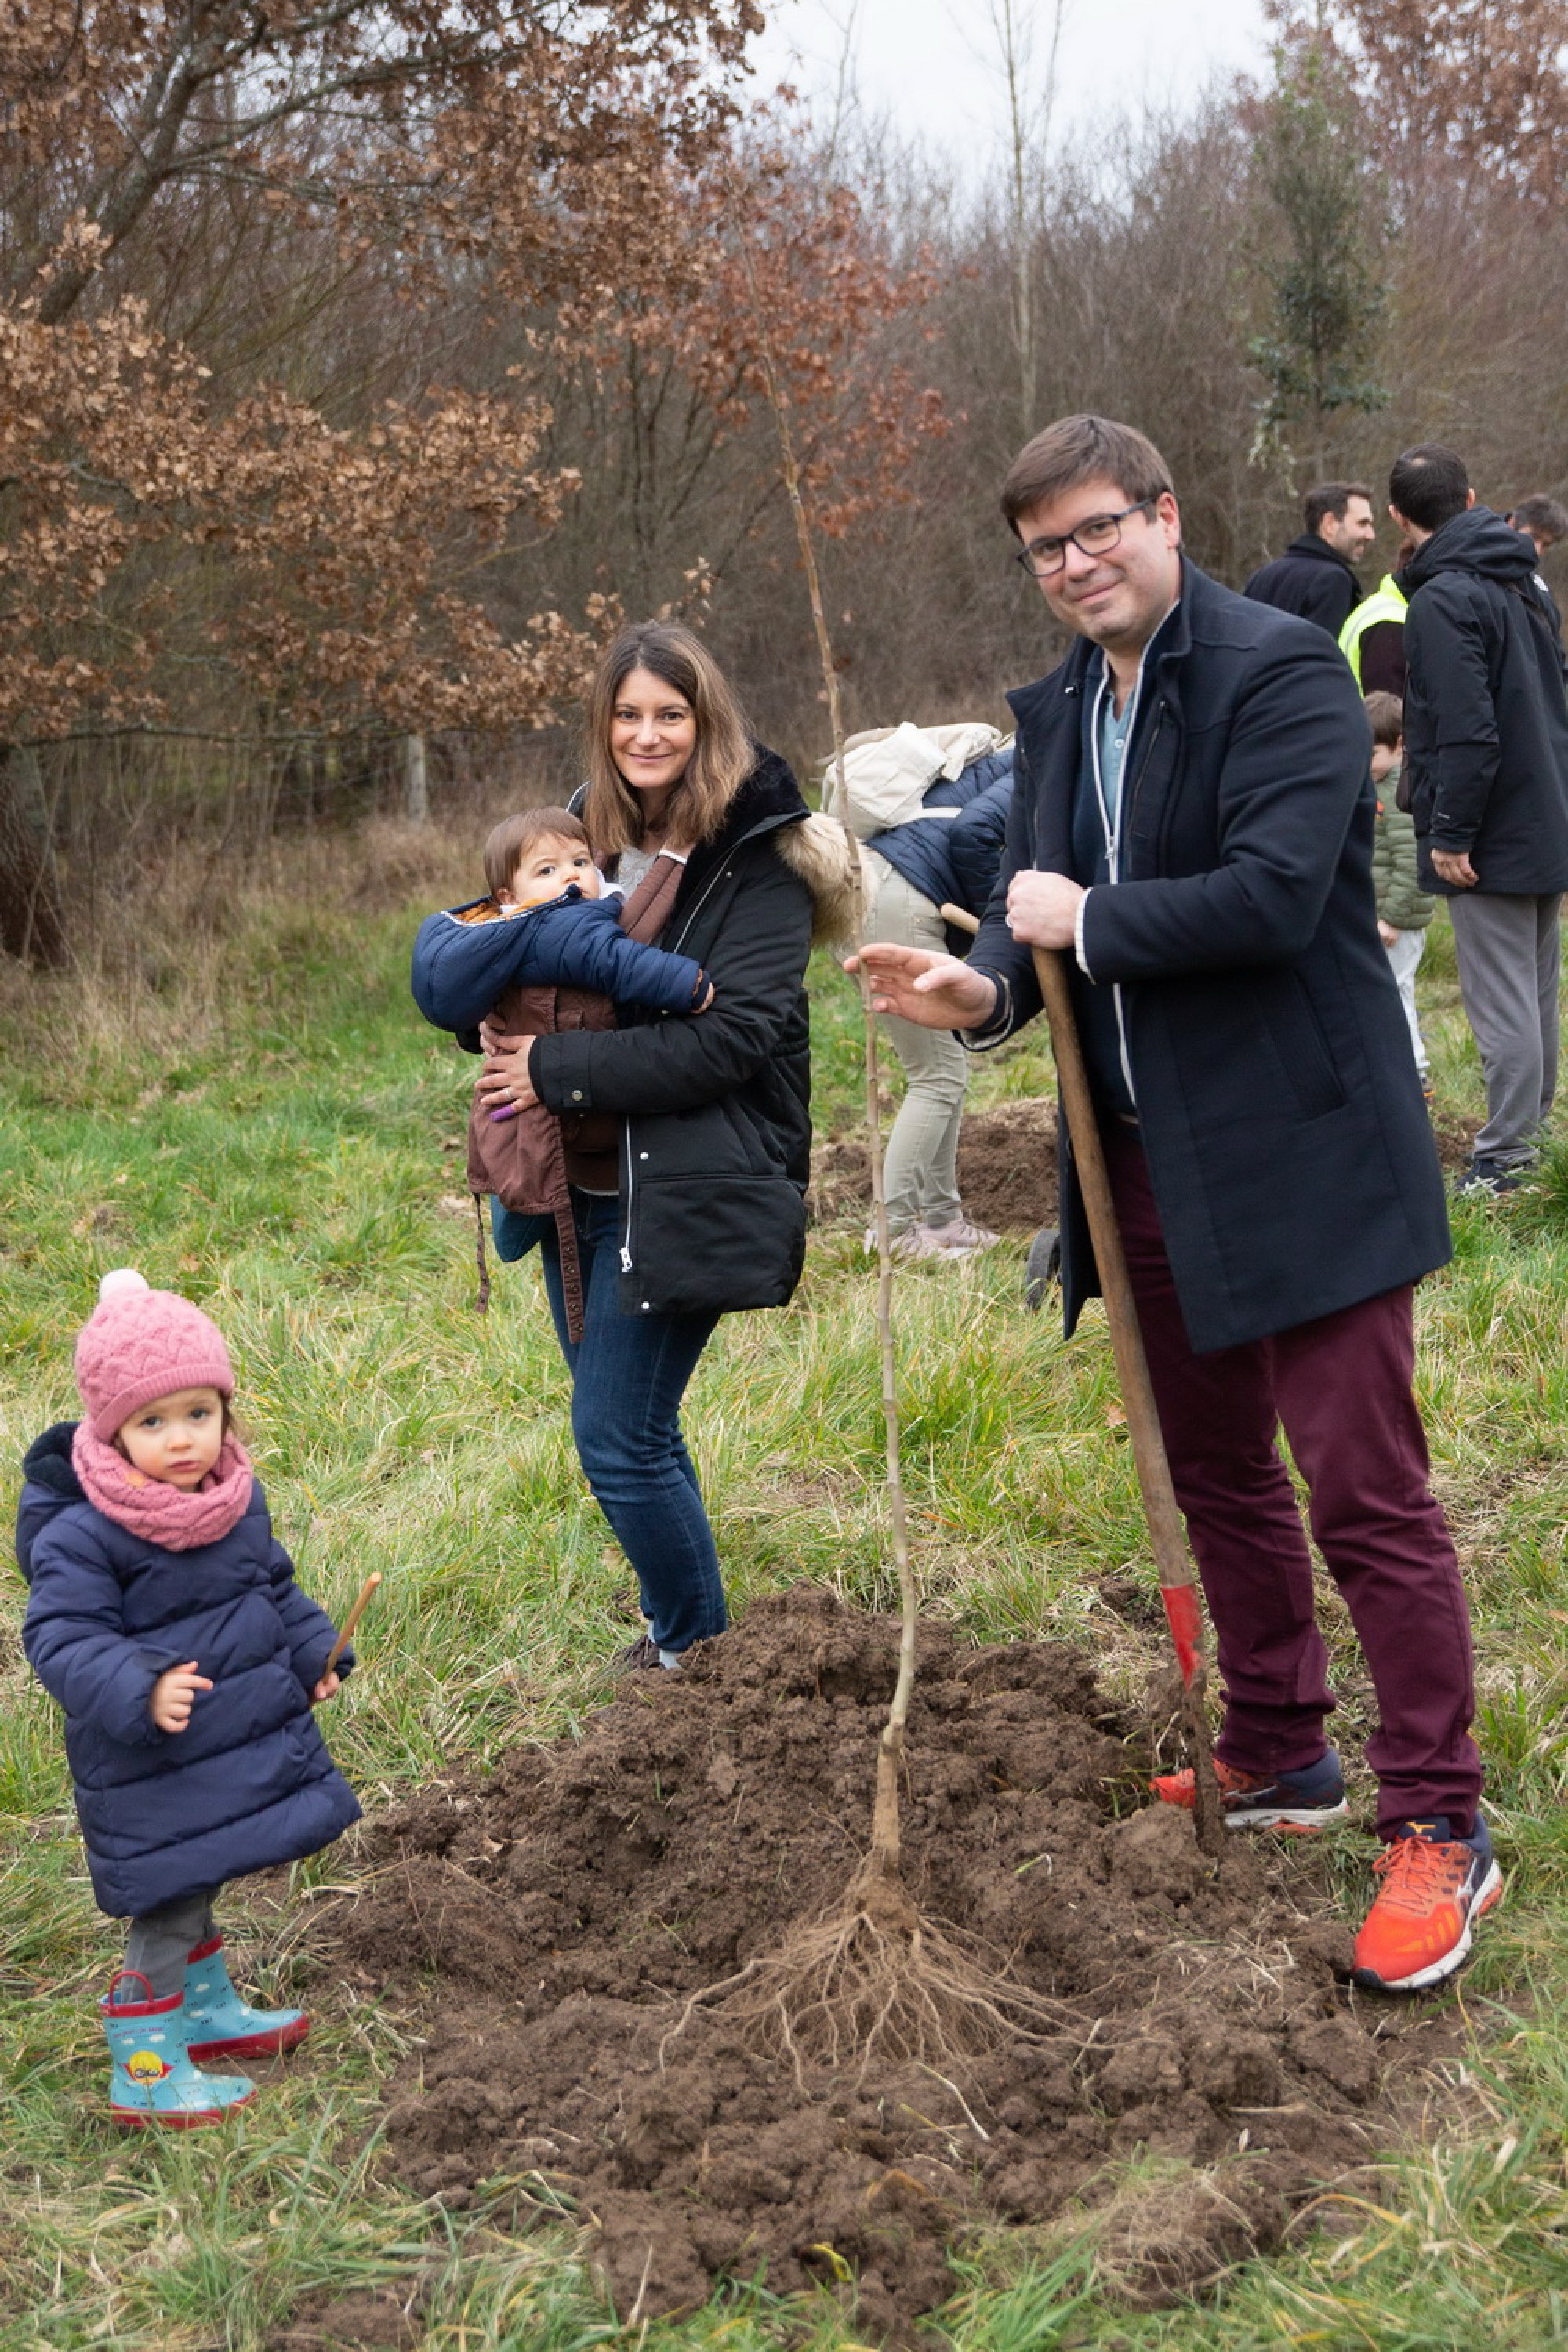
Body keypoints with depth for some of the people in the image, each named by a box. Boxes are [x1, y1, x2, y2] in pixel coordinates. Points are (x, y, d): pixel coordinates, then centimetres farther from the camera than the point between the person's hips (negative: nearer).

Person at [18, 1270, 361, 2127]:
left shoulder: (240, 1499, 1)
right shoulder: (81, 1536, -24)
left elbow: (275, 1585, 17)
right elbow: (62, 1639, -25)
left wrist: (313, 1656, 15)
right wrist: (140, 1689, -38)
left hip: (244, 1748, 7)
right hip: (152, 1772, -7)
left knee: (194, 1889, 25)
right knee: (165, 1909, 0)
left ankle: (210, 2010, 44)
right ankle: (147, 2074, 14)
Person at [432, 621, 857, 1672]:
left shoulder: (758, 858, -11)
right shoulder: (590, 837, 9)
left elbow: (729, 1036, -20)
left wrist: (557, 1068, -19)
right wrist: (496, 1015, -6)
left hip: (684, 1192, -7)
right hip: (580, 1185, 7)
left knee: (619, 1437, -5)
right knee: (633, 1428, 16)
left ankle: (698, 1645, 15)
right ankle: (674, 1629, 33)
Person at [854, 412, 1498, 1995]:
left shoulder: (1281, 674, -14)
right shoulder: (1055, 715, 12)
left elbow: (1273, 896, -25)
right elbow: (1033, 900, 12)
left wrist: (1084, 920, -15)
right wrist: (989, 985, -10)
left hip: (1300, 1153, -8)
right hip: (1151, 1163, 9)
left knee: (1365, 1490, -6)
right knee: (1215, 1475, 19)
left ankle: (1437, 1832, 4)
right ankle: (1276, 1760, 35)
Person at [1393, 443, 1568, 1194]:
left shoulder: (1443, 600, -17)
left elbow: (1468, 731, -23)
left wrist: (1450, 834, -17)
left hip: (1492, 844, -9)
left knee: (1501, 1001, -5)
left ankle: (1504, 1156, -1)